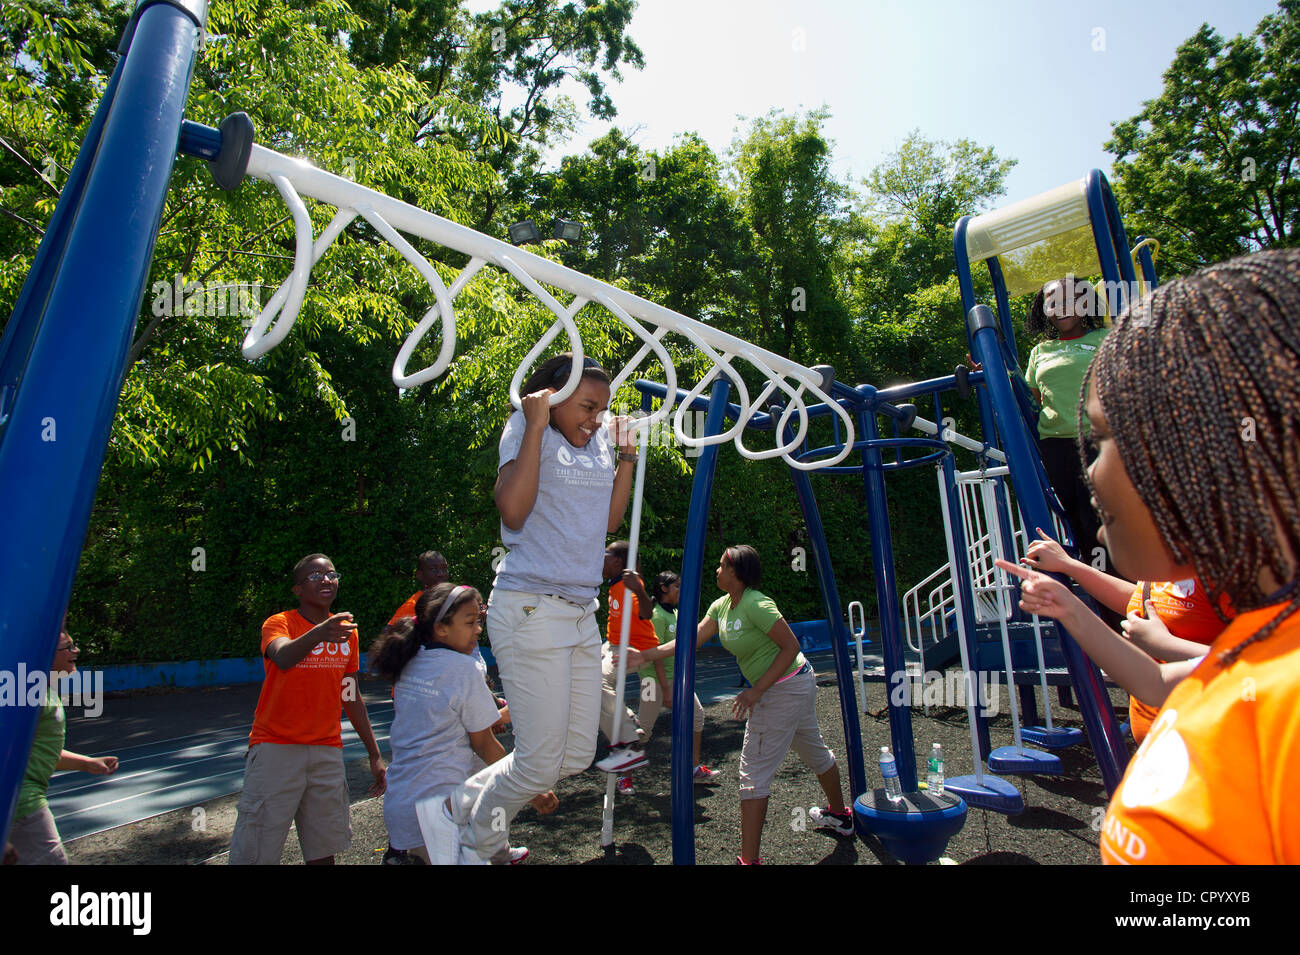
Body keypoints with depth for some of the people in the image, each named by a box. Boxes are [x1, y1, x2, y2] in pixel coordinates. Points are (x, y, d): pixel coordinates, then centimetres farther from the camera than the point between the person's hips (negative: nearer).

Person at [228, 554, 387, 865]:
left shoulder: (346, 630, 7)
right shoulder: (279, 623, -6)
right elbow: (282, 658, -30)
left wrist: (374, 754, 14)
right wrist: (318, 633, -51)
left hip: (327, 750, 4)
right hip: (276, 748, -3)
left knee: (324, 851, 4)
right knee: (256, 854, -4)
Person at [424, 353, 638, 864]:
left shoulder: (599, 442, 13)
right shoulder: (525, 431, -5)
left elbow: (609, 521, 12)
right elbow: (513, 512, -19)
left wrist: (627, 455, 9)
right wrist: (536, 427, -16)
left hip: (581, 612, 8)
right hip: (530, 607, -8)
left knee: (577, 754, 12)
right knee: (540, 763, -2)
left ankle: (463, 804, 30)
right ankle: (475, 841, 27)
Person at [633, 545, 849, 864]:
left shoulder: (756, 605, -25)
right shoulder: (721, 606, 2)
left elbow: (791, 646, -22)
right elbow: (692, 638, 1)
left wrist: (757, 690, -23)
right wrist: (647, 655, -5)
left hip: (784, 688, -10)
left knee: (754, 771, -5)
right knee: (814, 751, 27)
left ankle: (749, 859, 3)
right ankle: (839, 816, 49)